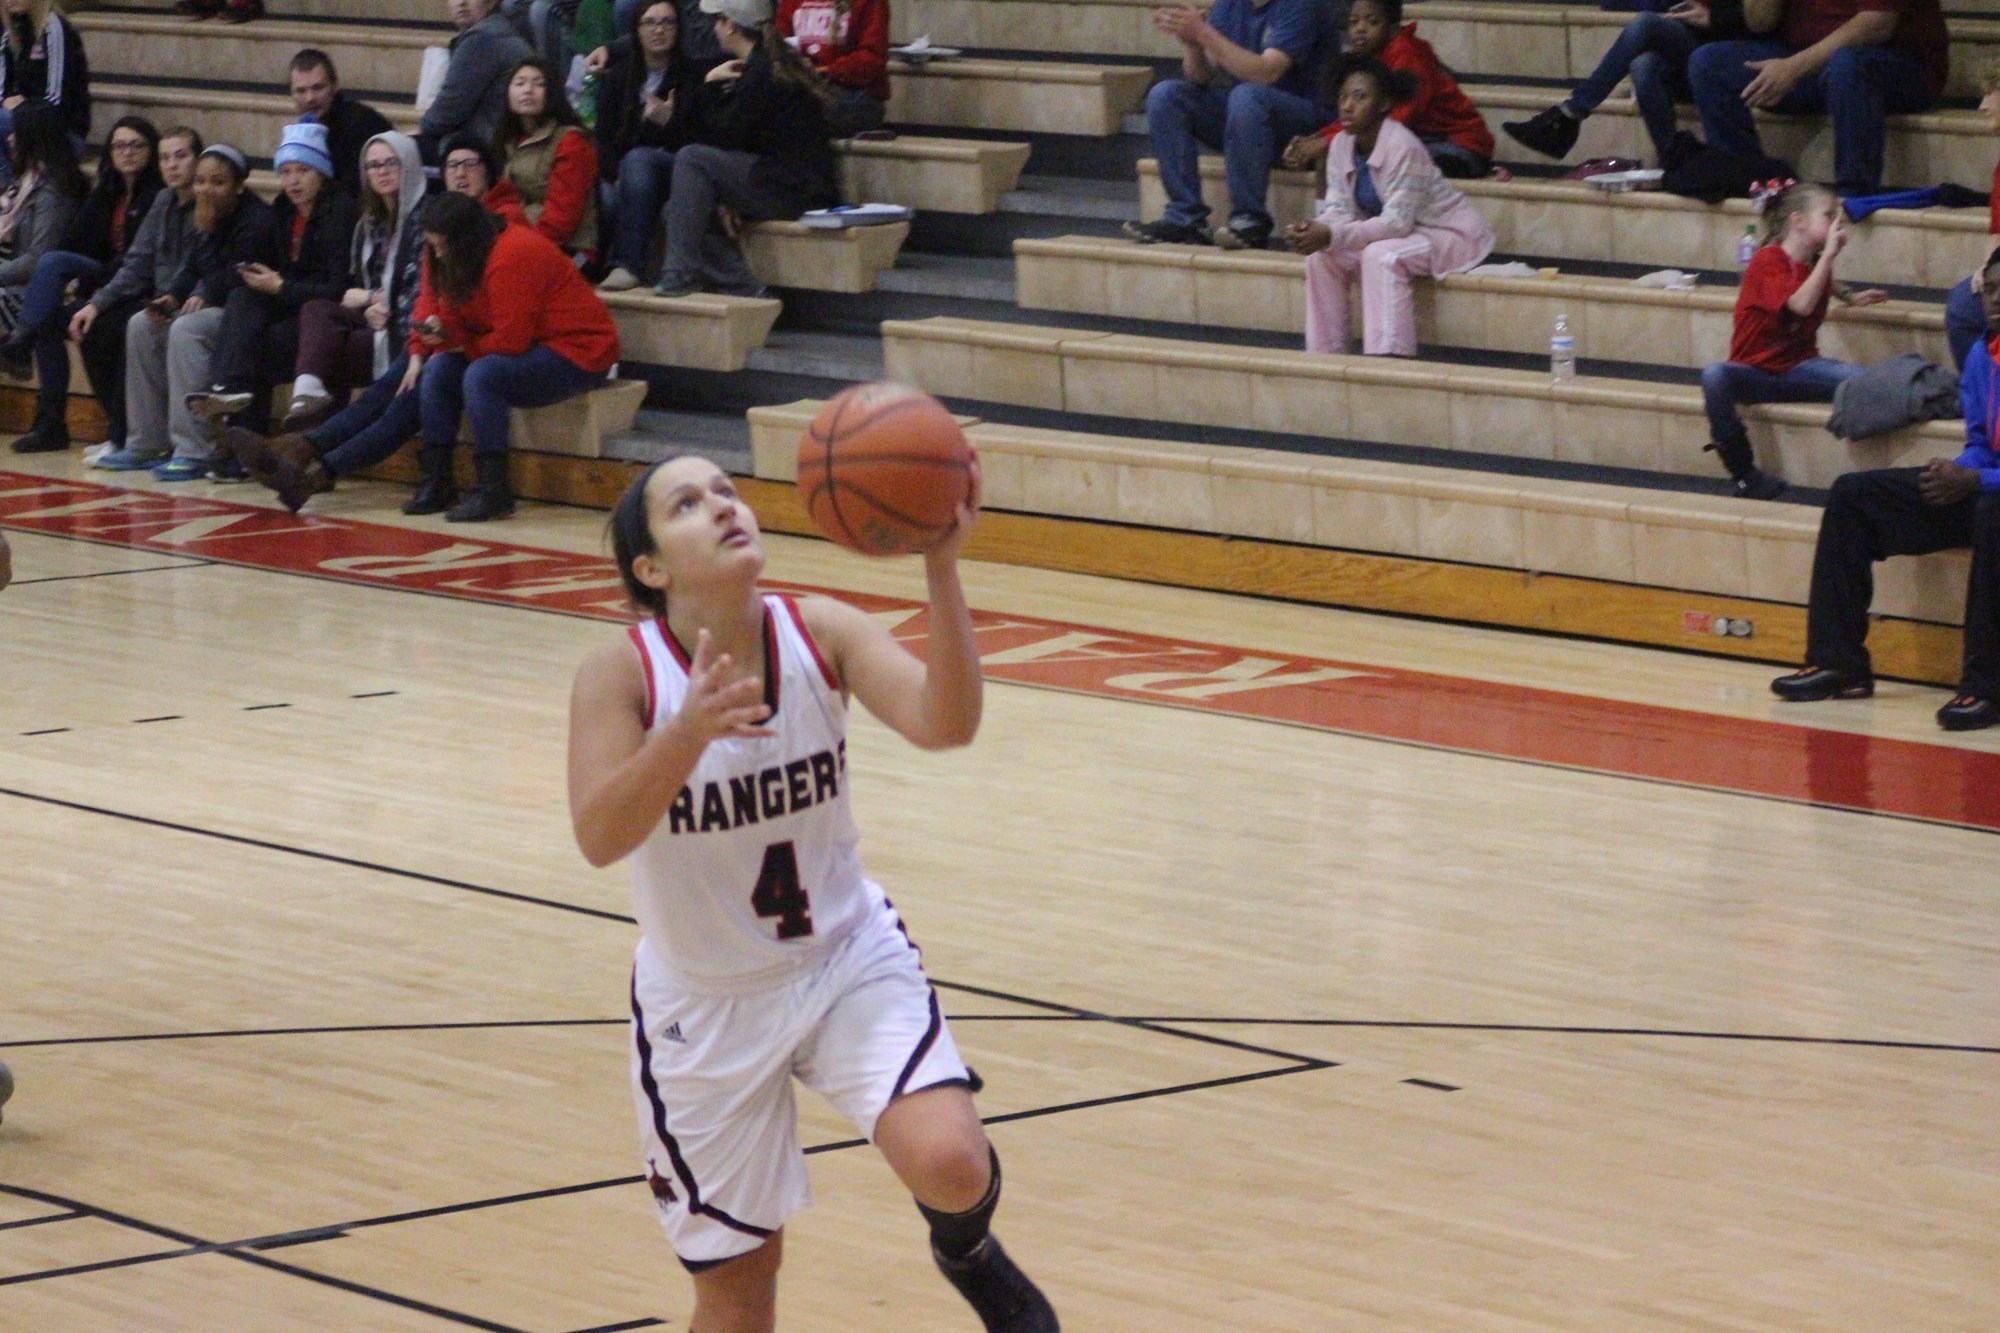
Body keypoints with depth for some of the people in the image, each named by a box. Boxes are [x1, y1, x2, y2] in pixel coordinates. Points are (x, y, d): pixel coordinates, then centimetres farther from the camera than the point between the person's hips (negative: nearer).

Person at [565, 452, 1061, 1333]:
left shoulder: (821, 633, -15)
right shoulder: (623, 674, -20)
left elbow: (945, 725, -30)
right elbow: (599, 838, -34)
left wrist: (941, 570, -43)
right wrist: (689, 732, -50)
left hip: (848, 957, 1)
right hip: (705, 1002, -1)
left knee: (950, 1165, -24)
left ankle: (967, 1253, 13)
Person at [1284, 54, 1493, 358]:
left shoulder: (1403, 148, -27)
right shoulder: (1341, 145, -4)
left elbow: (1398, 221, -31)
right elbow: (1340, 209, -7)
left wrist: (1332, 236, -38)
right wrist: (1313, 231, -31)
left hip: (1451, 235, -8)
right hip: (1393, 234, 8)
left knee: (1381, 256, -33)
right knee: (1323, 256, -8)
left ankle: (1390, 356, -33)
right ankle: (1324, 353, -2)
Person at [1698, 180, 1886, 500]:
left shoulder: (1817, 263, 9)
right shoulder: (1767, 261, -13)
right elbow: (1801, 304, -30)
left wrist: (1852, 298, 23)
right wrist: (1829, 254, -25)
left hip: (1799, 368, 5)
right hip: (1756, 372, -5)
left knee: (1858, 378, -27)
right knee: (1714, 377, -39)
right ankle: (1743, 473, -29)